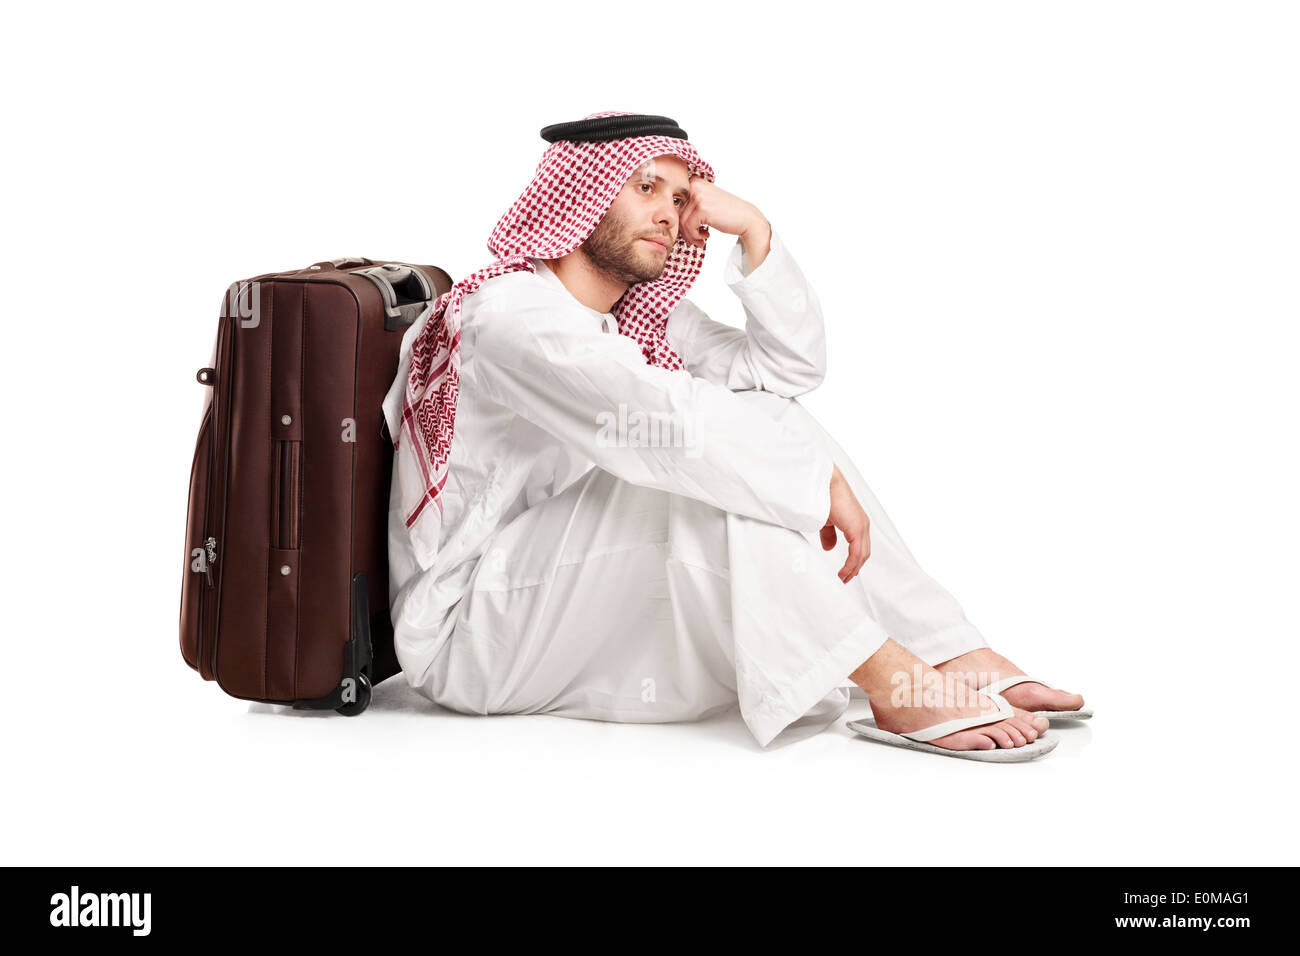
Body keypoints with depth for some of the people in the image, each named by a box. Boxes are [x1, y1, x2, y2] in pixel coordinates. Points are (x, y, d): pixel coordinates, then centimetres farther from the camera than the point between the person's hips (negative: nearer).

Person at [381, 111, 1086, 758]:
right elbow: (662, 416, -30)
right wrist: (817, 478, -25)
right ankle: (890, 685, -27)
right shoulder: (511, 311, -17)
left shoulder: (645, 314, 12)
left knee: (769, 420, -5)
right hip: (465, 636, -8)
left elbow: (792, 366, 4)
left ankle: (953, 654, -12)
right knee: (699, 467, -28)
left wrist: (753, 230, -5)